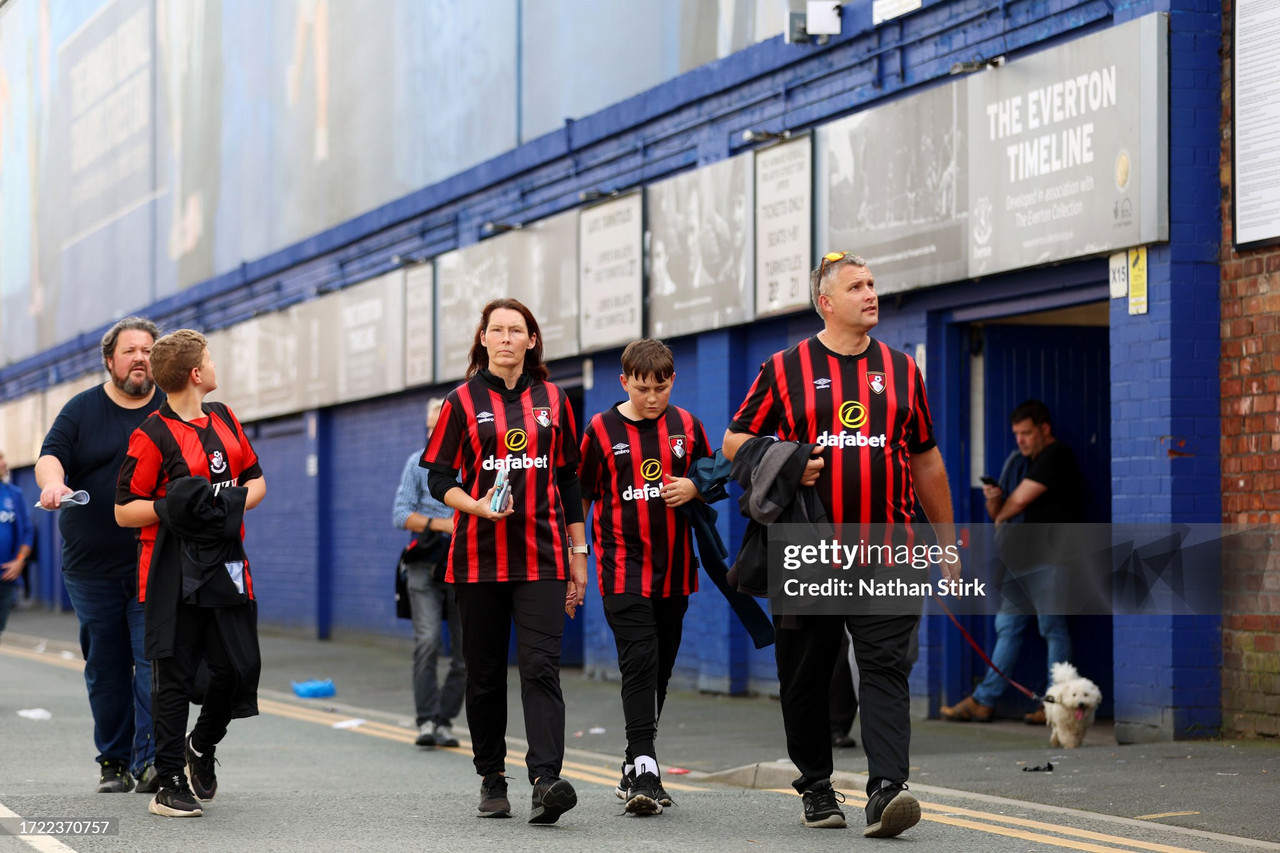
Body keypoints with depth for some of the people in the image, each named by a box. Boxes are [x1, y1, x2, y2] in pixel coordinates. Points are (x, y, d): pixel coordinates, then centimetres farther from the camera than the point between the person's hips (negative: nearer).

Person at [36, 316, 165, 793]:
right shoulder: (82, 410, 8)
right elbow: (51, 455, -5)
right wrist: (53, 483, -27)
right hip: (93, 569, 1)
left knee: (154, 660, -11)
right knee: (105, 668, 5)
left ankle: (151, 761, -14)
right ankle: (114, 764, 14)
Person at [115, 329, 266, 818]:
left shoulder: (223, 418, 13)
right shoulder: (152, 436, -7)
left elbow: (256, 480, 20)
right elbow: (124, 512, -6)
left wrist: (236, 502, -2)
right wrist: (172, 506, -21)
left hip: (226, 566, 6)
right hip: (174, 572, -6)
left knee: (240, 667, 1)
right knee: (175, 677, -3)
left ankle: (202, 747, 27)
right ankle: (170, 783, 4)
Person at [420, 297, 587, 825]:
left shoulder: (552, 400, 10)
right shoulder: (463, 402, 5)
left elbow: (569, 481, 14)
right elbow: (438, 480, 2)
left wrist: (578, 552, 11)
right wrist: (480, 506, -17)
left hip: (541, 557, 0)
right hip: (479, 557, 0)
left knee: (540, 667, -12)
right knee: (485, 673, 5)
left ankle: (546, 780, -22)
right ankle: (492, 780, 17)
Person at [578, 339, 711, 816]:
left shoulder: (686, 426, 7)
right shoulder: (602, 430, -1)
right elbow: (580, 498, 4)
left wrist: (695, 488, -6)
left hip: (673, 570, 4)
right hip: (623, 567, -4)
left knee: (660, 669, 10)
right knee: (639, 663, -15)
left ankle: (635, 771, 21)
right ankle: (644, 770, -20)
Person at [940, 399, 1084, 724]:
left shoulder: (1056, 456, -7)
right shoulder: (1021, 463, 21)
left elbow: (1019, 501, -13)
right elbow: (999, 513, 22)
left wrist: (1001, 517, 8)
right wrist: (993, 500, -2)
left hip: (1049, 558, -9)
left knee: (1053, 627, -7)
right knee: (1008, 627, 8)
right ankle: (983, 702, 8)